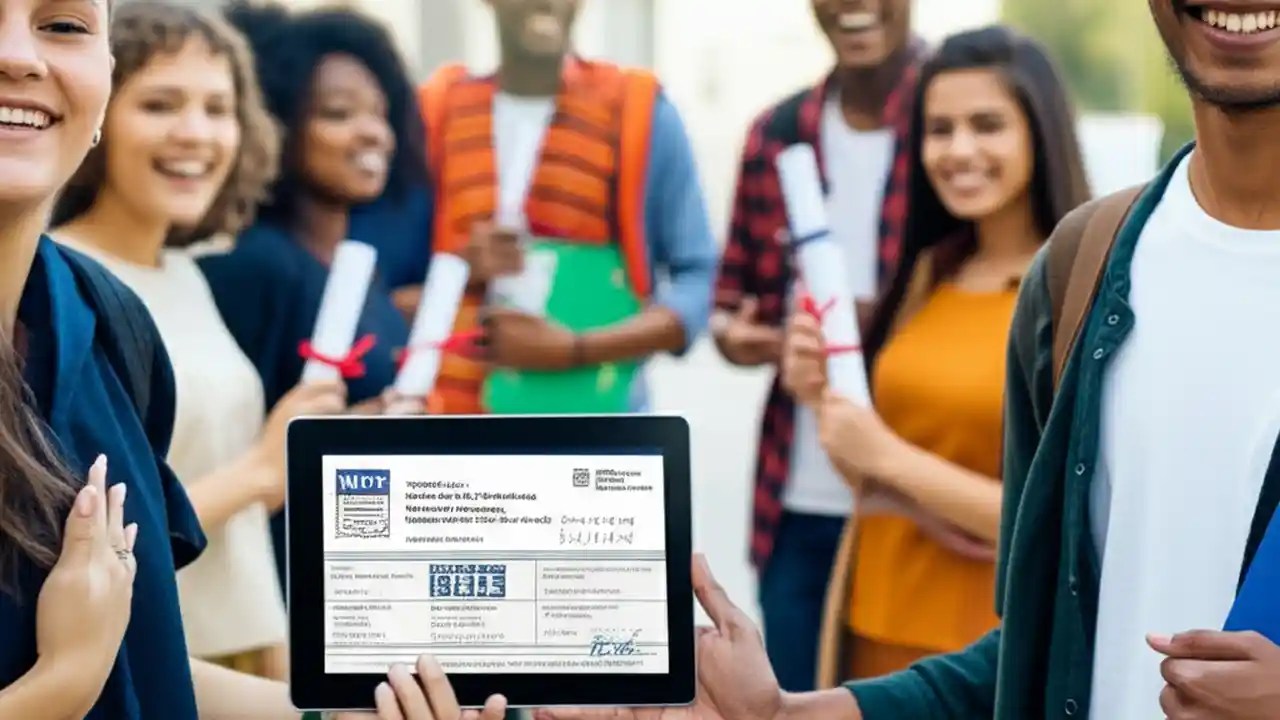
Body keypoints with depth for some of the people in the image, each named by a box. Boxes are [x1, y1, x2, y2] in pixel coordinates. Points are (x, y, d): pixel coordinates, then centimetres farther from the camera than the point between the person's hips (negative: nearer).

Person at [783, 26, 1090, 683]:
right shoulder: (928, 274, 6)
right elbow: (877, 480, 11)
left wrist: (889, 454, -18)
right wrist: (820, 400, -6)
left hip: (1000, 648, -5)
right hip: (881, 627, 6)